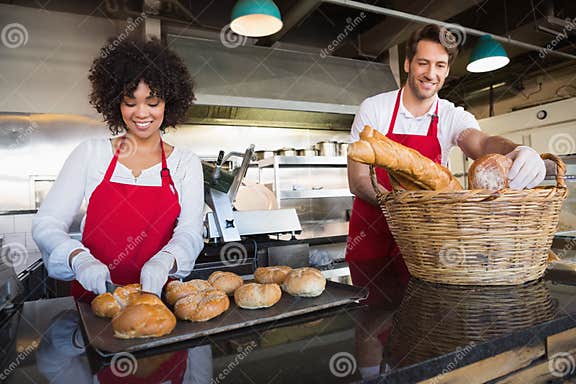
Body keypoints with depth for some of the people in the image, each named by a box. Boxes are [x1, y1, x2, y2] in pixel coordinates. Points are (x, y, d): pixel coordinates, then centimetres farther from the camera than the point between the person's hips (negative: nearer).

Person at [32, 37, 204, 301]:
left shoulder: (186, 163, 5)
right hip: (93, 296, 1)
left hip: (156, 295, -1)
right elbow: (46, 223, 2)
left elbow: (190, 232, -4)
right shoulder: (91, 153, 5)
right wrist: (80, 259, -17)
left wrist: (163, 262, -24)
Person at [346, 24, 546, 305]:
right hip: (371, 232, -1)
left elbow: (481, 143, -23)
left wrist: (518, 152, -46)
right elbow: (357, 181, -13)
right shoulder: (373, 108, -8)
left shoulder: (453, 116, -1)